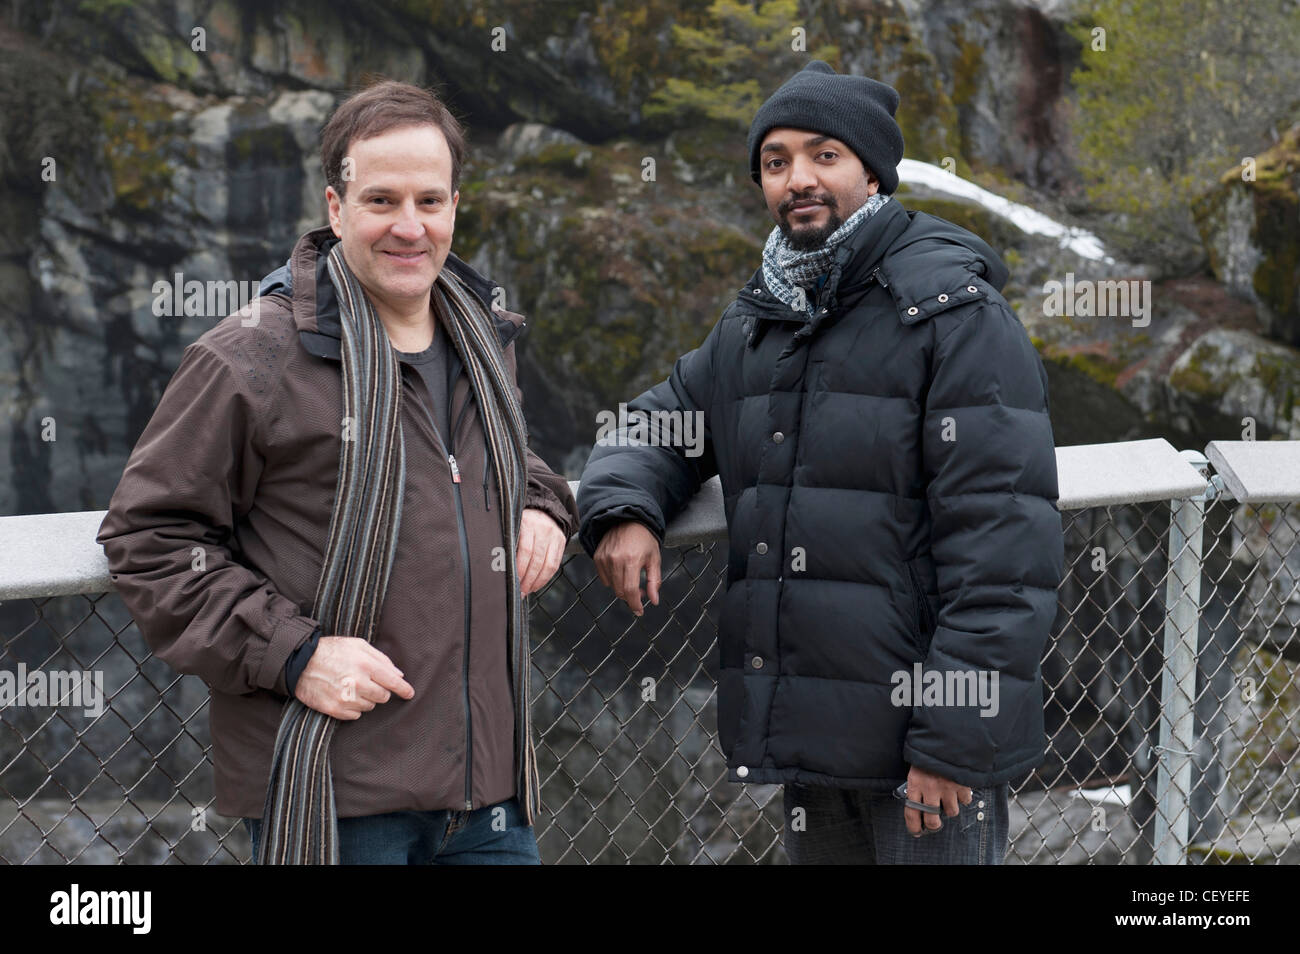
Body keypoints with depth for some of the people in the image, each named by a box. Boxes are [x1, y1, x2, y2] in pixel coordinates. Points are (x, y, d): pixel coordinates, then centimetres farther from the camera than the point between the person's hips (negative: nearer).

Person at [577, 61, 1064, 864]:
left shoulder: (954, 311, -10)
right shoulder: (755, 324, 15)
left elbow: (1004, 539, -16)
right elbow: (660, 422, 27)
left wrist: (956, 736, -21)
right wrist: (624, 505, 2)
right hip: (810, 738, 7)